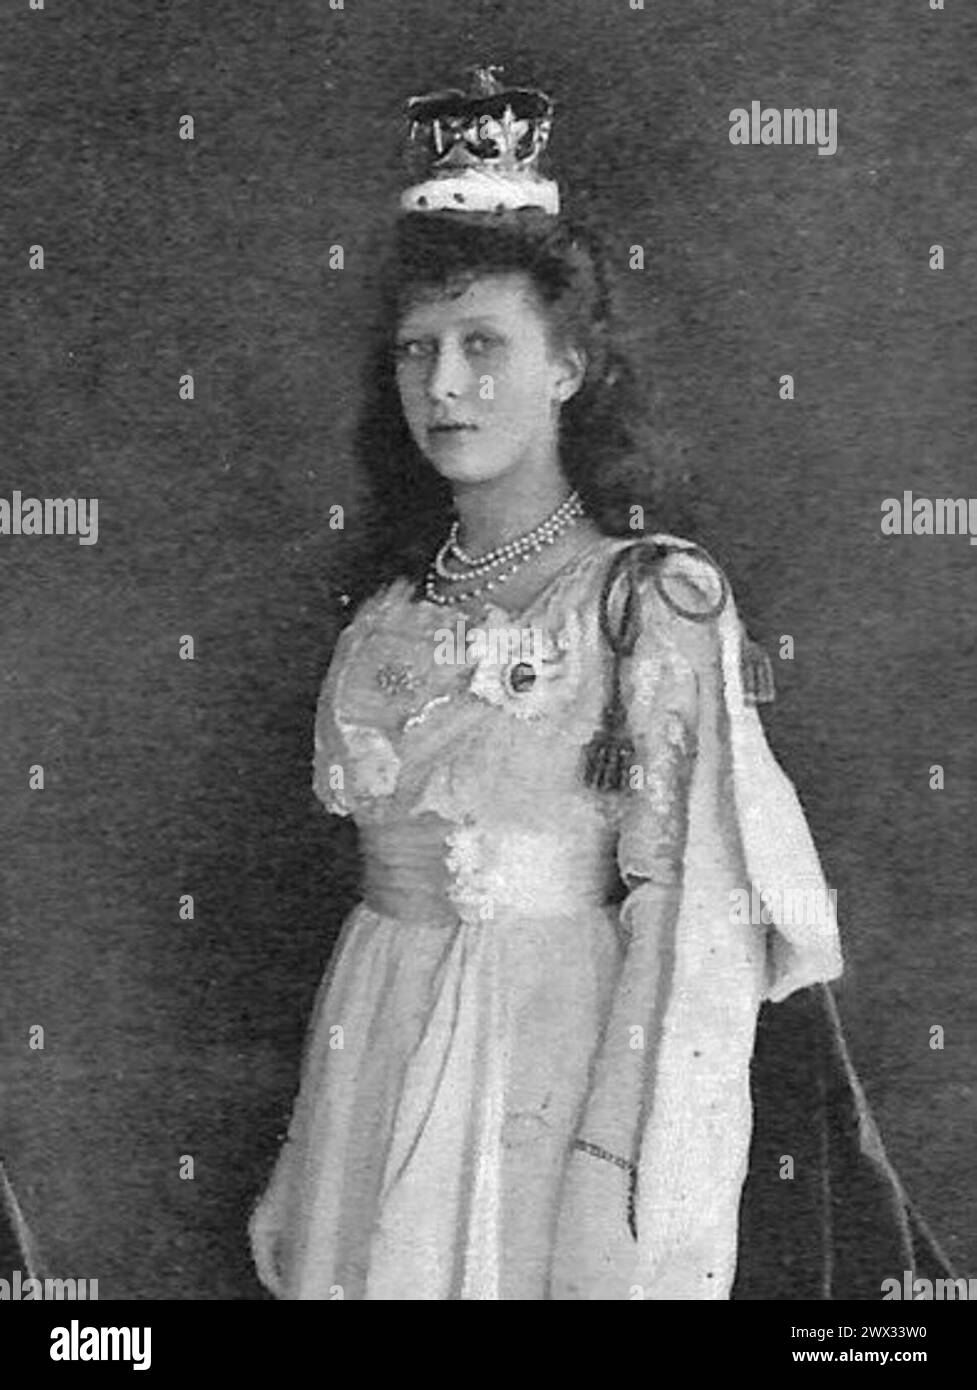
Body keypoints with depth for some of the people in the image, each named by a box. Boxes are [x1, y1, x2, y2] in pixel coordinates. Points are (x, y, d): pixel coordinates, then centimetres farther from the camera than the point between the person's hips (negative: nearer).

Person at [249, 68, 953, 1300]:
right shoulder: (390, 617, 5)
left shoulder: (657, 599, -11)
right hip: (372, 1050, 5)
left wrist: (619, 1201, -20)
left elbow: (689, 915, -14)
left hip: (557, 1053, -5)